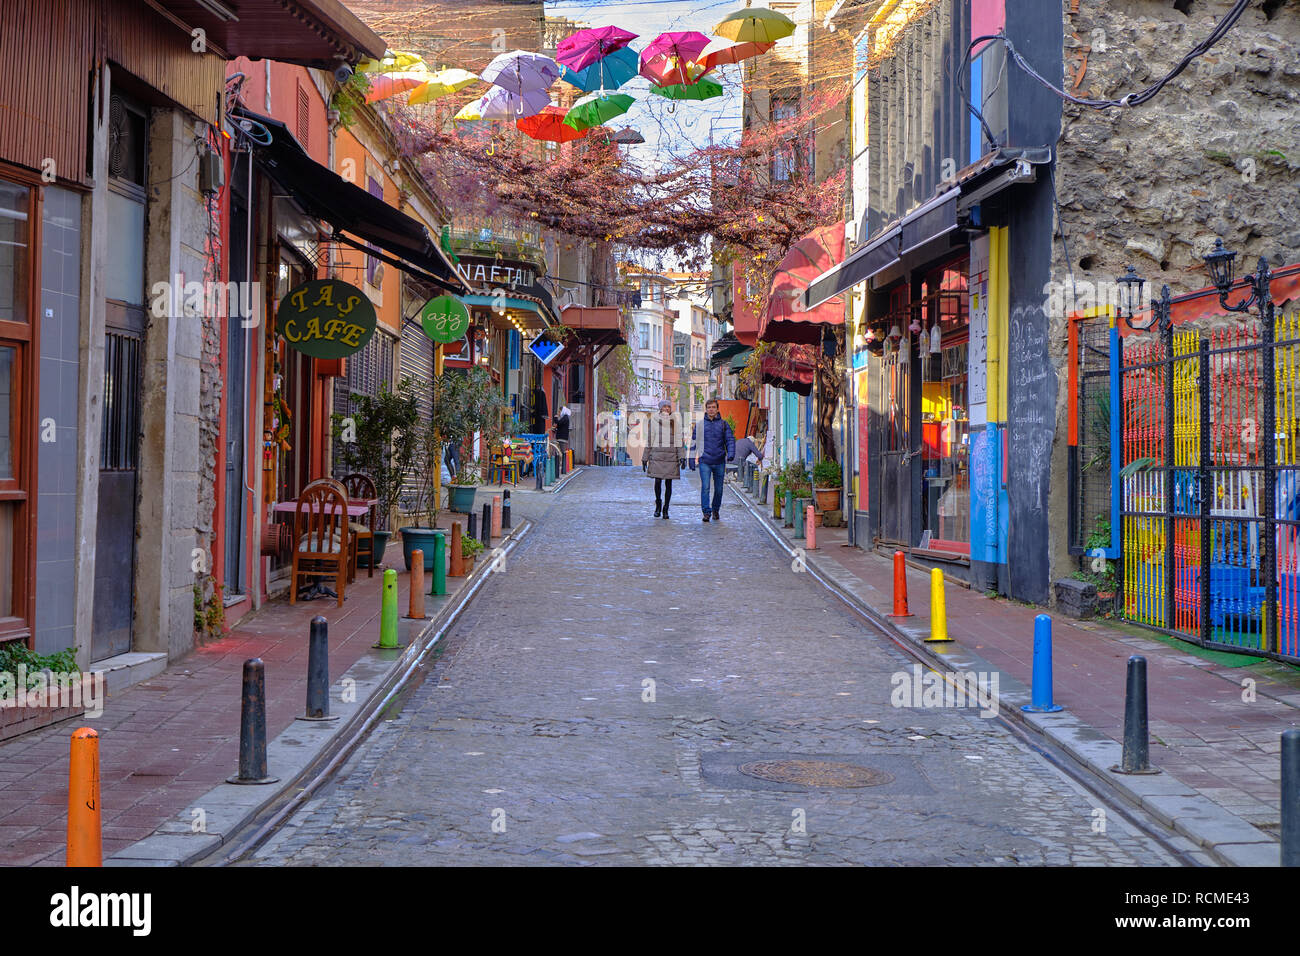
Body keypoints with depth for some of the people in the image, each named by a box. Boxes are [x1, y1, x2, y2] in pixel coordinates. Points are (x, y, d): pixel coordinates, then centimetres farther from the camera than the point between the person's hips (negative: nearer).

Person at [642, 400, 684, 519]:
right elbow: (649, 440, 8)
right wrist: (645, 458, 7)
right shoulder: (654, 421, 4)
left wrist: (682, 456, -5)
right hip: (657, 454, -1)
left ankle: (665, 510, 10)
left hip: (671, 455, 1)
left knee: (668, 483, 1)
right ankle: (658, 503, 15)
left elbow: (679, 439, 5)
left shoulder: (674, 421, 7)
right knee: (658, 481, -9)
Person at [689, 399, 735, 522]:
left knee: (718, 488, 8)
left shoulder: (723, 424, 7)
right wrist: (692, 458, 7)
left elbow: (730, 439, 6)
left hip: (719, 461, 1)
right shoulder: (699, 425, 7)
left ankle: (716, 510, 25)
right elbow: (694, 442, 12)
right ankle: (706, 512, -10)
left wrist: (731, 453, -11)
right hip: (705, 461, -1)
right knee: (705, 487, -12)